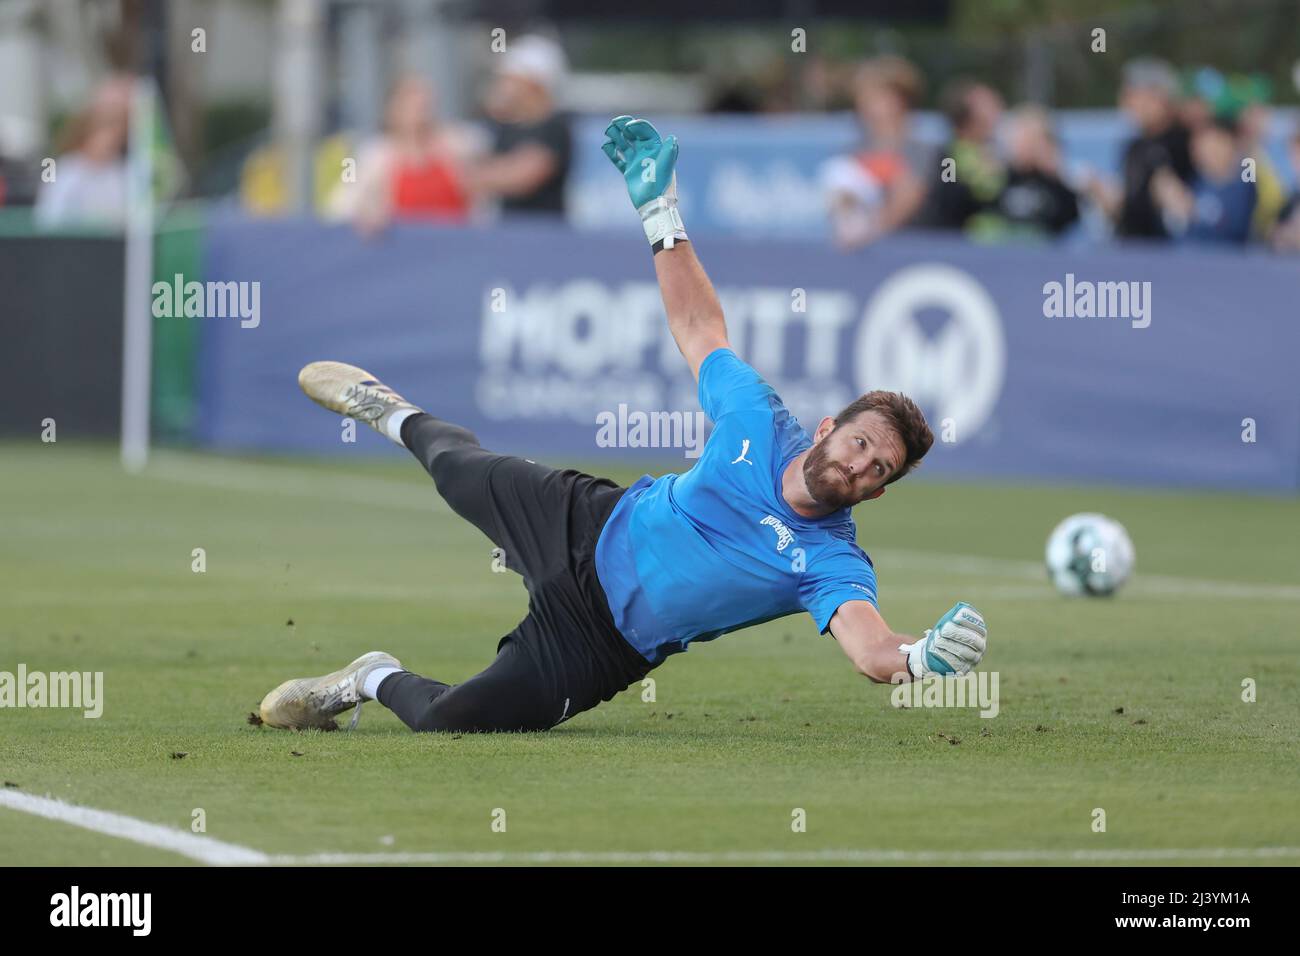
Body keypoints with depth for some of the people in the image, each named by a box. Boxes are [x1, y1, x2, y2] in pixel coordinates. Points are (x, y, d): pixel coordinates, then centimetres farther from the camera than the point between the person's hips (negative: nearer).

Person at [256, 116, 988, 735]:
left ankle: (377, 683, 19)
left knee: (445, 720, -15)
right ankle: (398, 417, 64)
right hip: (589, 528, 3)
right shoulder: (760, 420, -14)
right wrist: (660, 205, 1)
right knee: (460, 470, 28)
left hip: (604, 643, -3)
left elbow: (873, 649, -42)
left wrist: (923, 656, -66)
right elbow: (699, 327, 1)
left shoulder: (833, 563, -24)